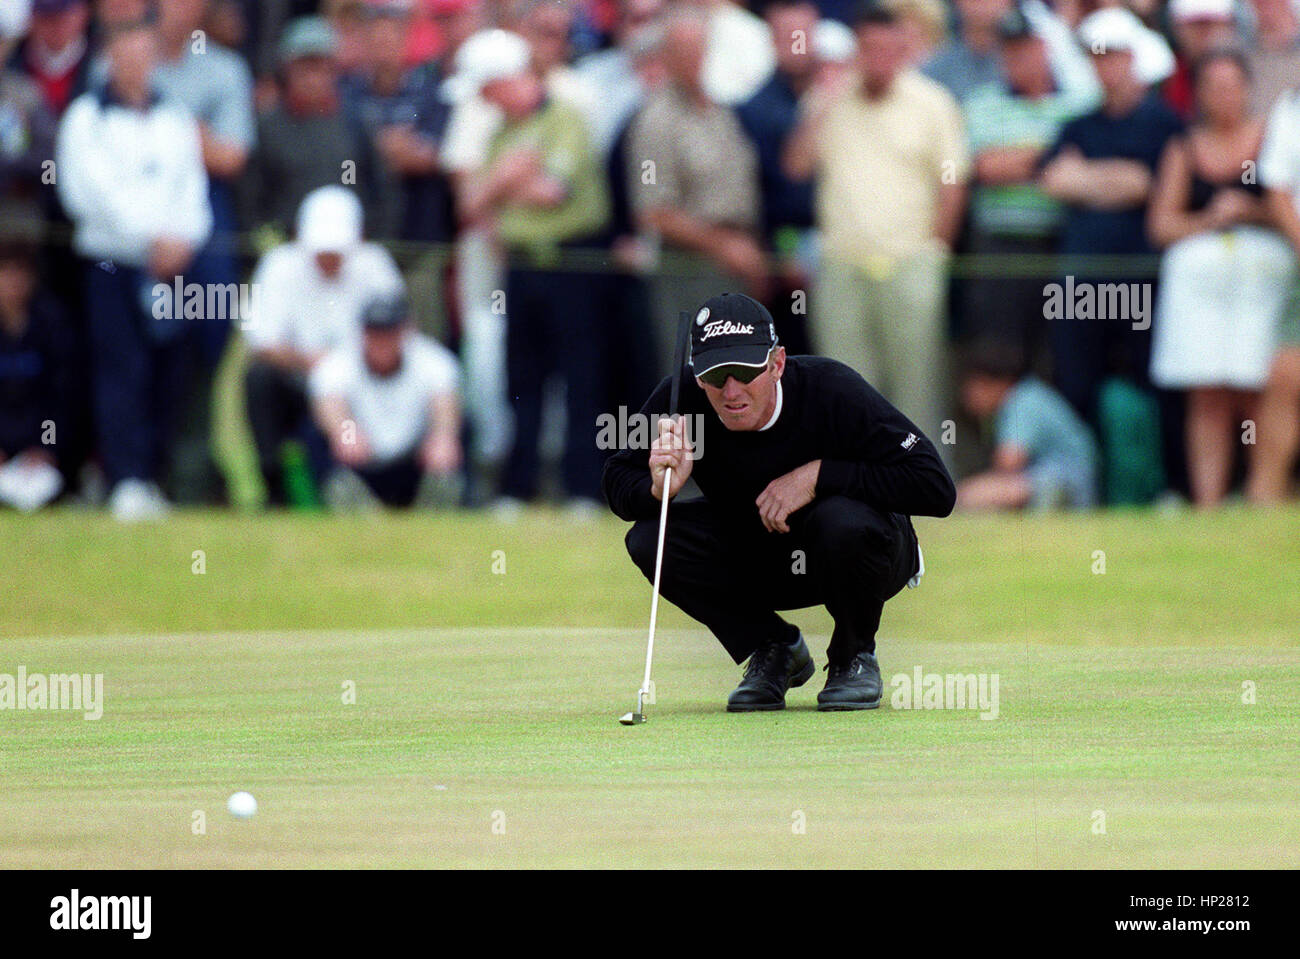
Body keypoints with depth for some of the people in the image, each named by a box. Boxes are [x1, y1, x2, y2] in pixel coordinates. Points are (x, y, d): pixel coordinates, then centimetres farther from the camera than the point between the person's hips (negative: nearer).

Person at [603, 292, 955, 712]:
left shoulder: (831, 390, -30)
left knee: (843, 521, -37)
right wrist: (658, 488, -33)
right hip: (753, 562, 4)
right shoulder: (681, 398, -21)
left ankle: (854, 657, -5)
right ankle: (773, 650, 4)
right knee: (650, 540, -21)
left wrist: (819, 475, -36)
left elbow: (937, 488, -35)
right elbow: (619, 478, -9)